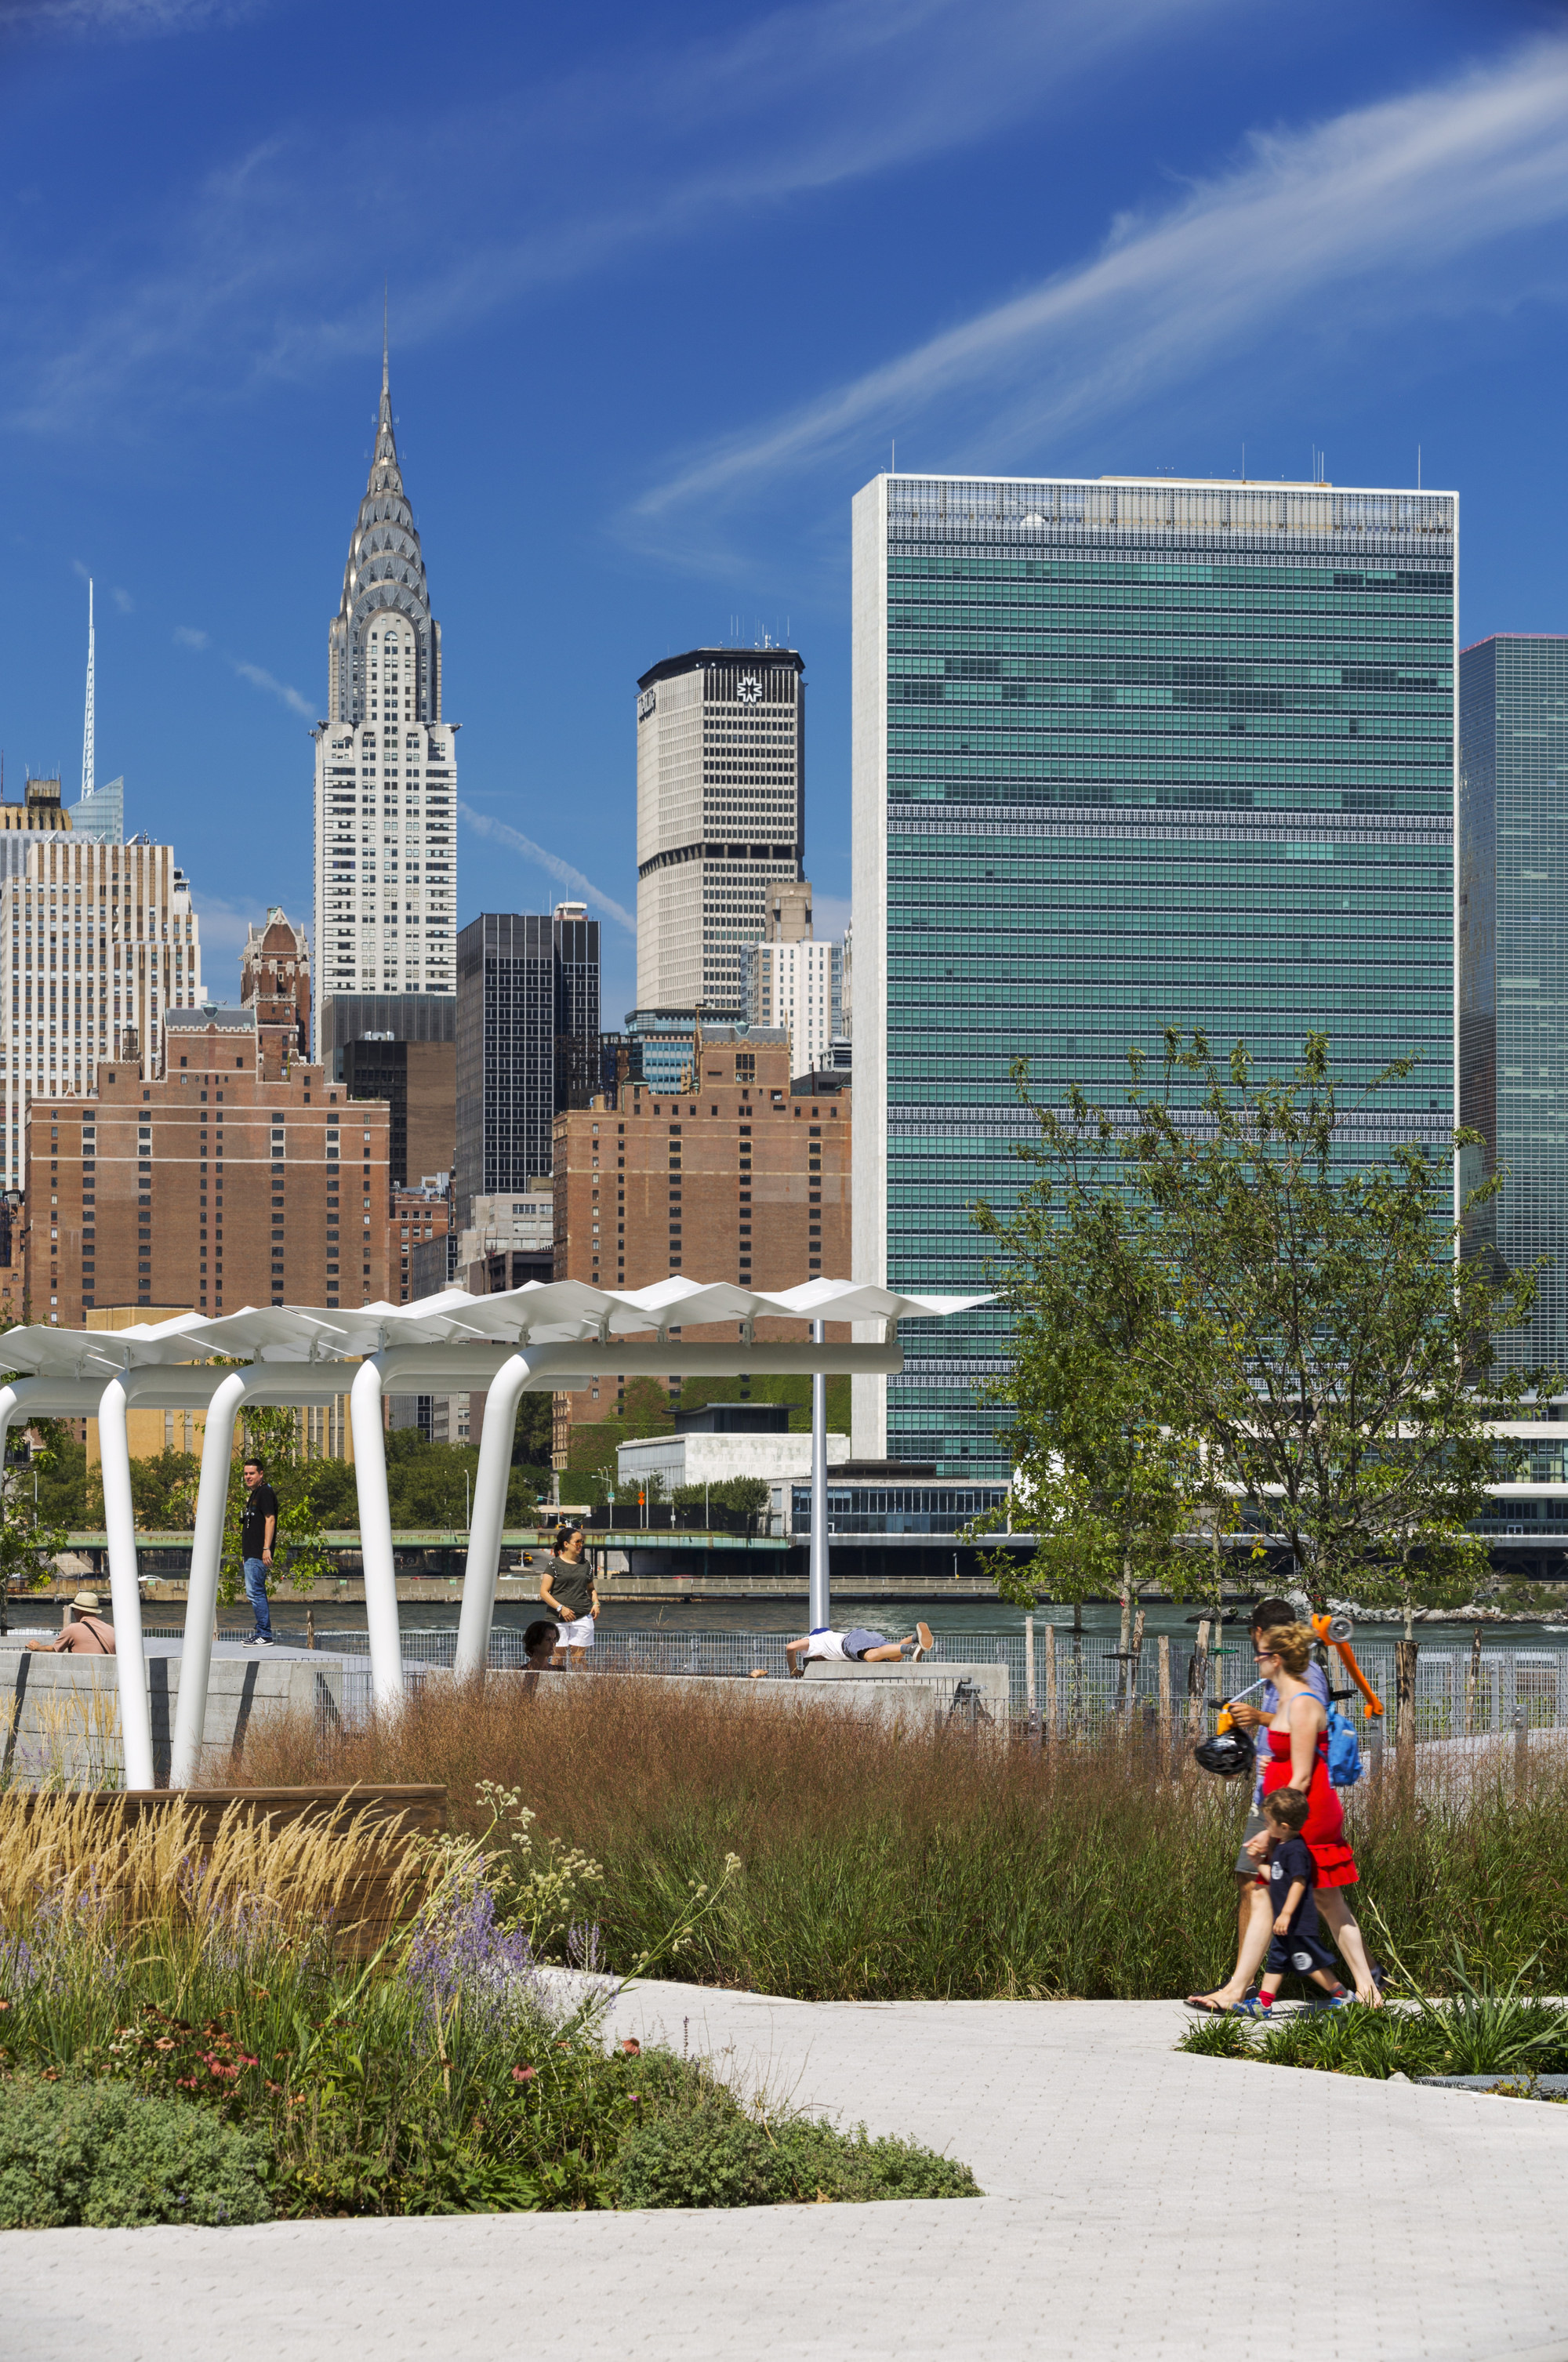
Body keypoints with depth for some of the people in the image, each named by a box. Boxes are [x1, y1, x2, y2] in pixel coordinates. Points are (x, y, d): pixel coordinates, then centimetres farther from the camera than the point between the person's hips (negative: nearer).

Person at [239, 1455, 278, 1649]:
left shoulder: (265, 1492, -10)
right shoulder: (254, 1493, 20)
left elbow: (270, 1520, -18)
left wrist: (266, 1548, -25)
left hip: (259, 1553, -11)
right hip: (251, 1553, 11)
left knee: (255, 1592, -12)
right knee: (256, 1592, 12)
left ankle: (265, 1635, -13)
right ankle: (262, 1633, 16)